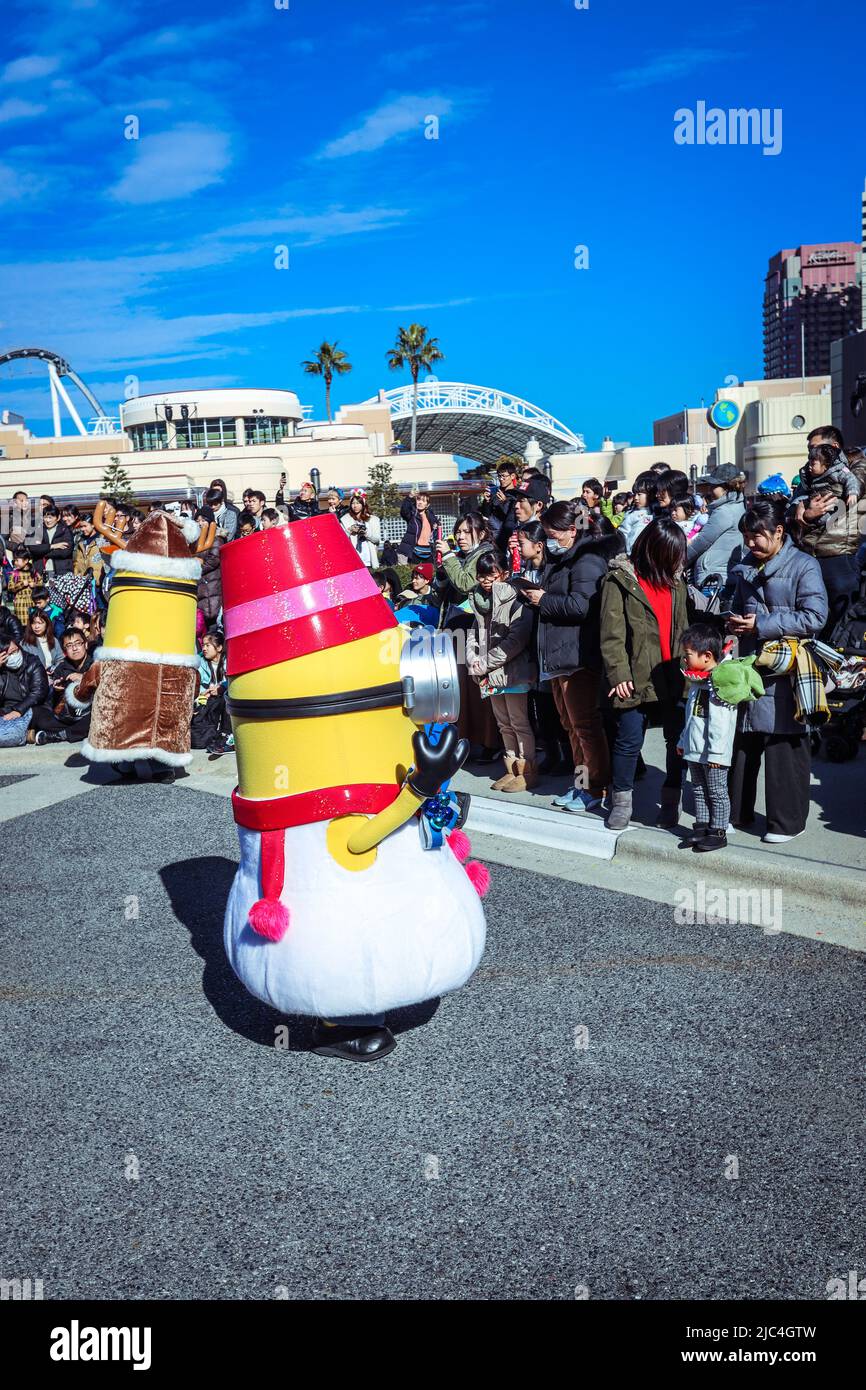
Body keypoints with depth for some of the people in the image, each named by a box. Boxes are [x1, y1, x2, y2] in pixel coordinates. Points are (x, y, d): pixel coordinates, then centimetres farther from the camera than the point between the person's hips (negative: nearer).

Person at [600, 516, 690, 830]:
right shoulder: (620, 579, -6)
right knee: (629, 740, 4)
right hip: (635, 678, -5)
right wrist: (618, 673, -15)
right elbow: (611, 632, -10)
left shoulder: (675, 580, 12)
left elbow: (682, 627, 16)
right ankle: (621, 802, 19)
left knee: (678, 739, 7)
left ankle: (671, 801, 21)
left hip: (672, 677, 5)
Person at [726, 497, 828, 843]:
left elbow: (814, 617, -17)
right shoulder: (746, 567, 14)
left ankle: (788, 821, 12)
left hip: (785, 675, -6)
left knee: (785, 748, 1)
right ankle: (736, 812, 24)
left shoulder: (804, 566, -8)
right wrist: (734, 621, 3)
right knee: (742, 743, 12)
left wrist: (761, 625, -18)